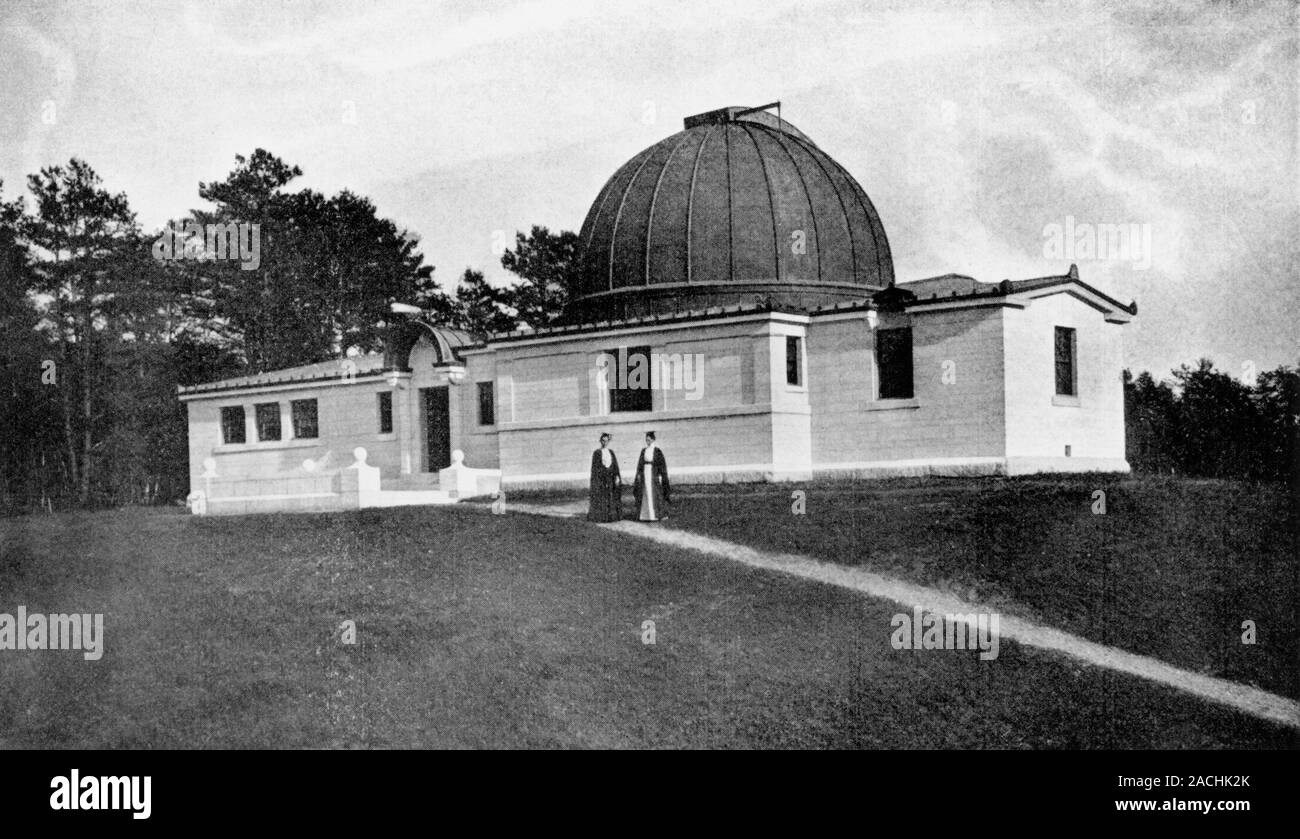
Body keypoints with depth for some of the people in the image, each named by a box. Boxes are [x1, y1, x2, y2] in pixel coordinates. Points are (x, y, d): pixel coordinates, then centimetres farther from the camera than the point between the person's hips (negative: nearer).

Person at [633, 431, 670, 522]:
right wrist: (639, 474, 5)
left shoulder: (657, 451, -4)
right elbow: (640, 463, 12)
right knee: (645, 494, 3)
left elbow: (662, 464, -5)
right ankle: (646, 515, 7)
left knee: (654, 495, -3)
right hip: (645, 474, 4)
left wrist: (660, 475, -11)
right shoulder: (644, 451, 9)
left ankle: (656, 515, 2)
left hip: (654, 474, -4)